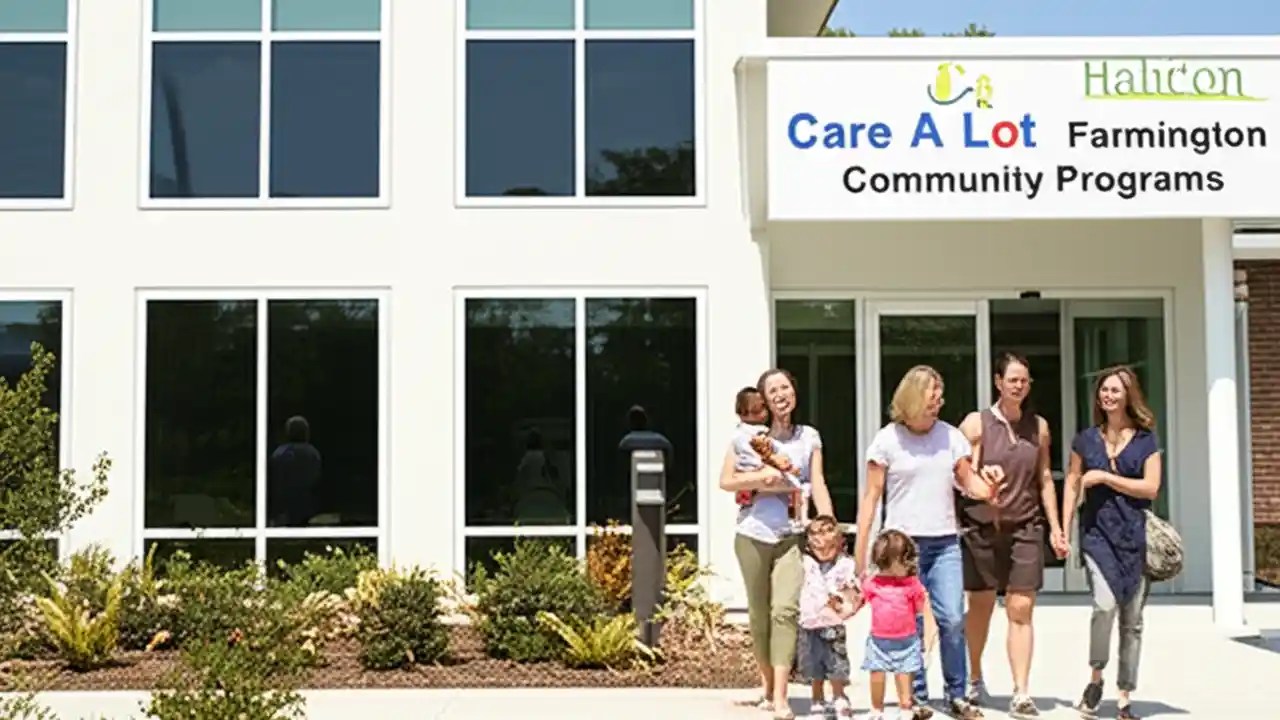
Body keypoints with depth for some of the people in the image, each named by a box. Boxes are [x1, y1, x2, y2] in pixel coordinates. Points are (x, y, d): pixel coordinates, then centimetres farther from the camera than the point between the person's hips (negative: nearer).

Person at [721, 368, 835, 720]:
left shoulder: (809, 436, 8)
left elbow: (818, 485, 3)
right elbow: (725, 480, -1)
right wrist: (762, 476, -15)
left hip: (792, 536, 0)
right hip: (753, 534, 0)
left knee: (786, 609, -13)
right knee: (759, 614, 7)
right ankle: (767, 685, 26)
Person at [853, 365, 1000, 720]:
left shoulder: (951, 436, 7)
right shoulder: (888, 439, 0)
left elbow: (969, 483, 11)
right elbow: (871, 497, 1)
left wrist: (988, 484, -14)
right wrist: (859, 551, -1)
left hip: (945, 543, 2)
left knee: (952, 619, -5)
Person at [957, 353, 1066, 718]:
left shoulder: (1039, 426, 9)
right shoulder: (976, 423, -3)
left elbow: (1044, 479, 14)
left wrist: (1055, 525, 10)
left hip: (1025, 527, 2)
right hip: (981, 527, -2)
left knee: (1021, 610, -5)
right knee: (980, 606, 10)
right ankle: (975, 680, 30)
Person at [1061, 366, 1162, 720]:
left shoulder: (1145, 440, 5)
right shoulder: (1086, 439, 9)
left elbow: (1151, 488, -3)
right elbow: (1072, 485, 11)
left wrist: (1104, 477, -8)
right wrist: (1063, 529, 5)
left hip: (1134, 536, 1)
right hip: (1097, 533, 0)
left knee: (1132, 620, 4)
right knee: (1105, 604, -20)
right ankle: (1095, 678, 2)